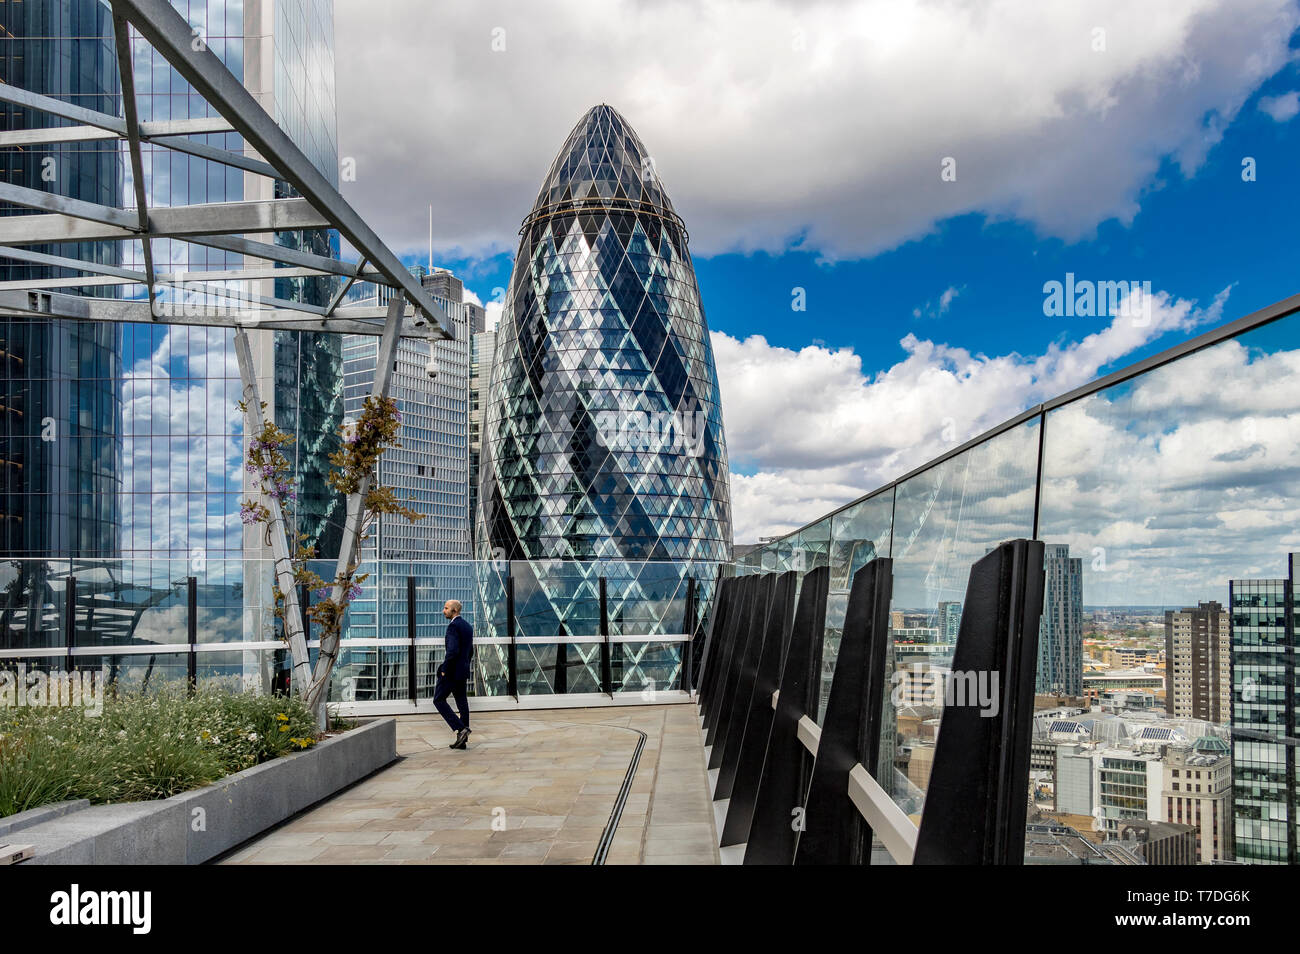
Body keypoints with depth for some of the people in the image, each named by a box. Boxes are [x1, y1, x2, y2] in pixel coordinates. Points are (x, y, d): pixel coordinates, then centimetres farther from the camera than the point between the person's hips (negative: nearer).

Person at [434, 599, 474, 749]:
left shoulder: (453, 626, -15)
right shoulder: (468, 626, 14)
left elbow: (453, 650, -25)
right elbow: (470, 652, 19)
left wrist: (444, 669, -16)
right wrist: (464, 668, 20)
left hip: (452, 671, -9)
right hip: (463, 672, 9)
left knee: (439, 700, 1)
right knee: (462, 702, 9)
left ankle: (460, 729, -10)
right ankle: (462, 740, 12)